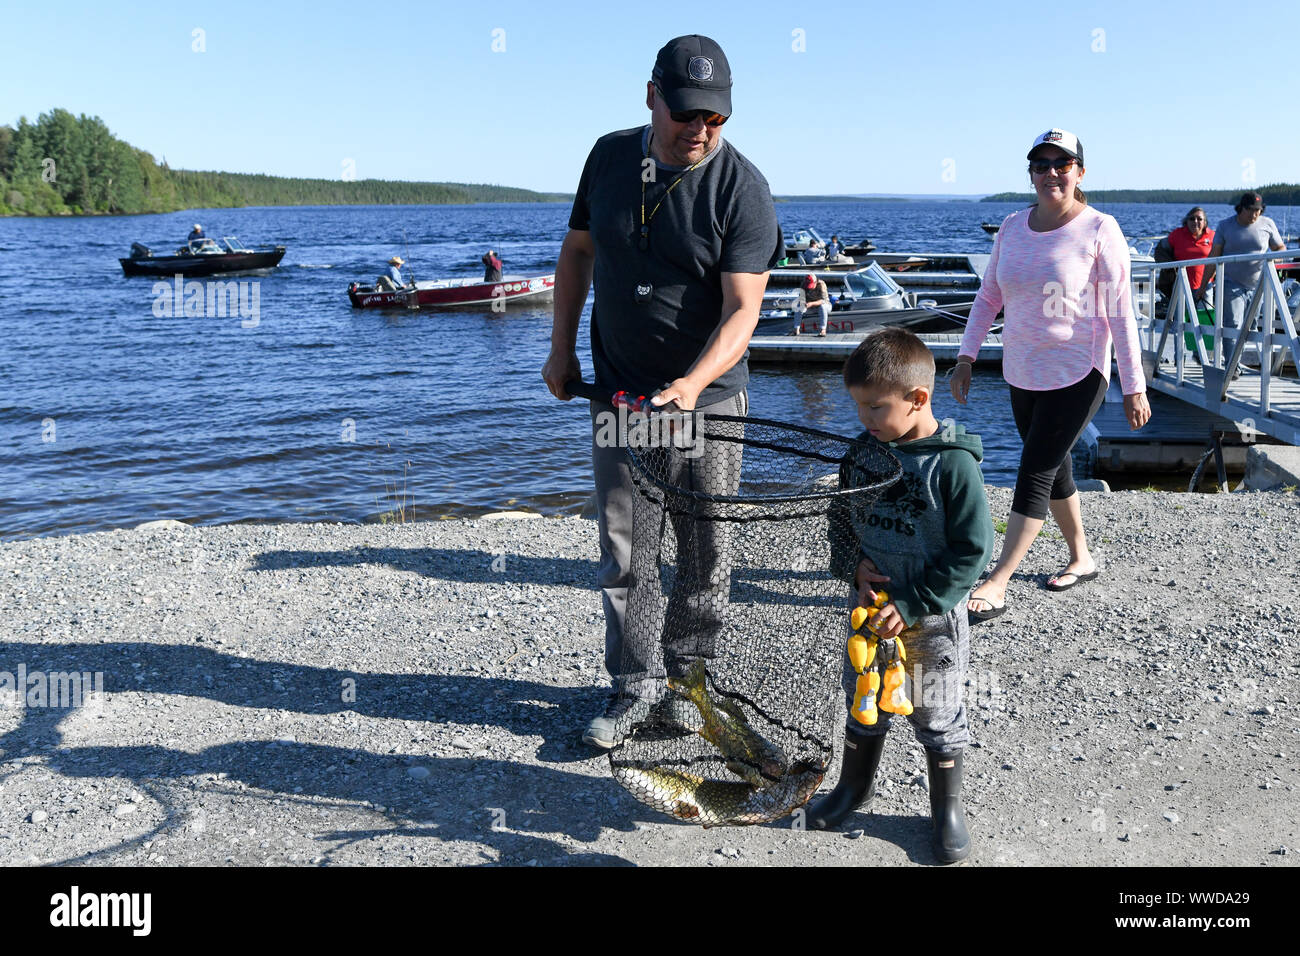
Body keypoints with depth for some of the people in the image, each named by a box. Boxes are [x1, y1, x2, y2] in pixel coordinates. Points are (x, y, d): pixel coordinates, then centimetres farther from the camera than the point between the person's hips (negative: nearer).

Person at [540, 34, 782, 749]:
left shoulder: (741, 188, -14)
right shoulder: (610, 156, 0)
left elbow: (742, 310, -20)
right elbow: (577, 250, 13)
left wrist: (692, 383, -35)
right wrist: (561, 348, 9)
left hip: (706, 395, -3)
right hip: (617, 390, 3)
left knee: (705, 549, 7)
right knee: (623, 548, 6)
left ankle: (691, 671, 26)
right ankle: (635, 686, 18)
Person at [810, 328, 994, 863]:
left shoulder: (954, 464, -19)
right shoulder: (862, 452, -3)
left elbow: (971, 551, -17)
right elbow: (840, 518, 10)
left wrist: (911, 603, -19)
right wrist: (855, 565, -9)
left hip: (934, 619, -5)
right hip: (870, 608, 5)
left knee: (937, 717, 12)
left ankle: (947, 809, 33)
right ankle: (855, 787, 42)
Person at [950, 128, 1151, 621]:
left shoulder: (1099, 229, -10)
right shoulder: (1013, 226, 5)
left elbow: (1120, 312, -10)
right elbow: (988, 296, 12)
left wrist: (1134, 386, -10)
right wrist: (966, 356, 3)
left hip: (1077, 376, -6)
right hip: (1022, 375, 6)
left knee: (1034, 474, -9)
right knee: (1054, 471, 16)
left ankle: (996, 585, -7)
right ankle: (1081, 558, 36)